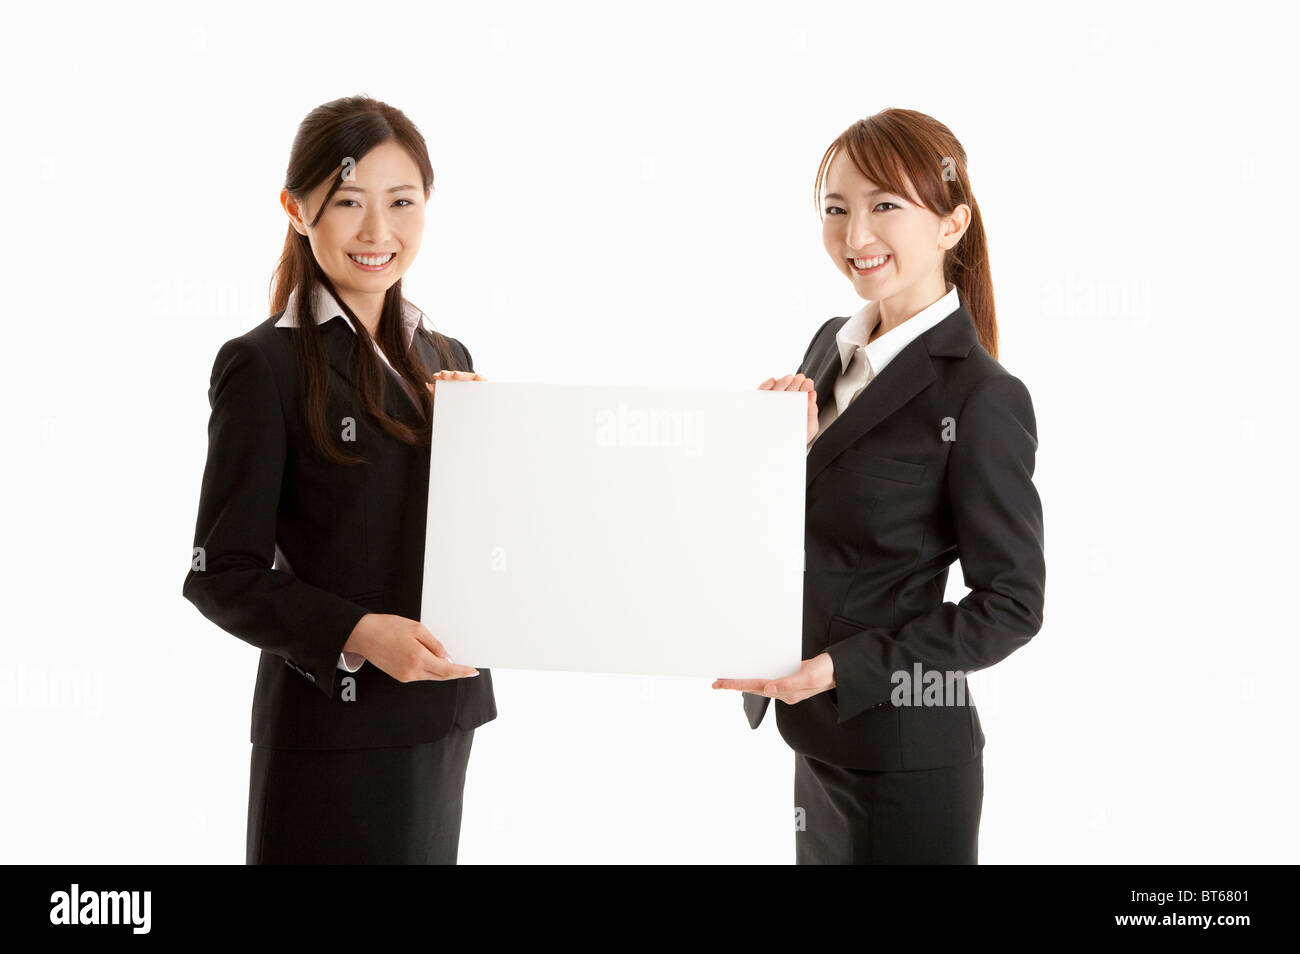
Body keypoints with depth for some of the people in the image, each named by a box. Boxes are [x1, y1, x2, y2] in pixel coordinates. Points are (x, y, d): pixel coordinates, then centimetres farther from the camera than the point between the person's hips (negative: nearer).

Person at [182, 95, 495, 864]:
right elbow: (223, 574, -11)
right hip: (334, 730, -6)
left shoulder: (447, 360, 10)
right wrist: (357, 634, -23)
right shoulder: (265, 364, -9)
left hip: (443, 720, 6)